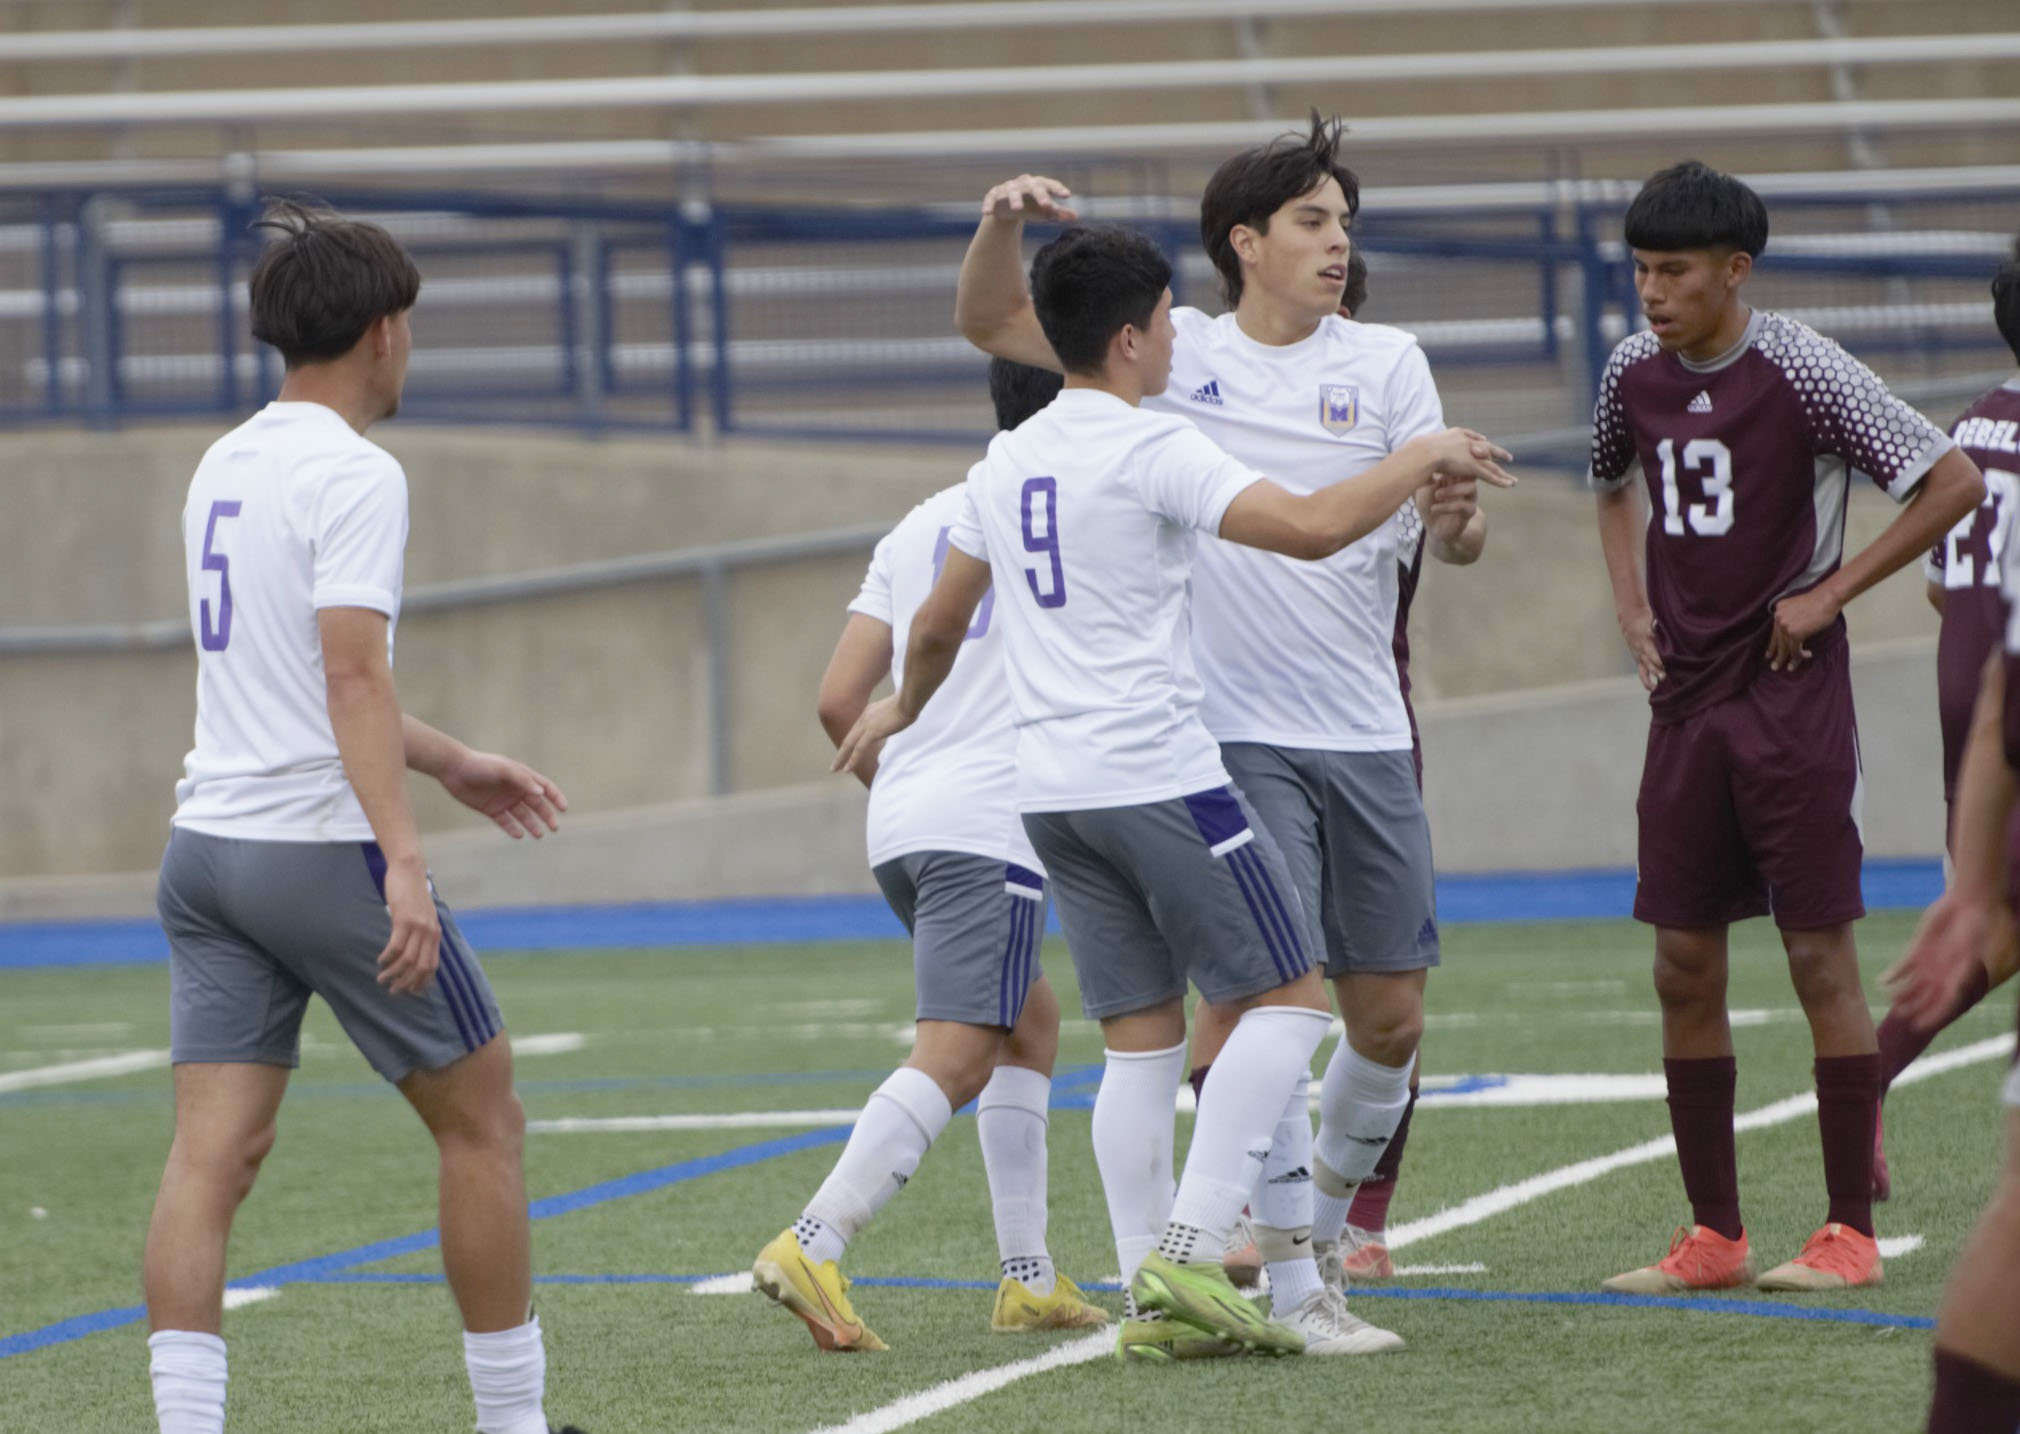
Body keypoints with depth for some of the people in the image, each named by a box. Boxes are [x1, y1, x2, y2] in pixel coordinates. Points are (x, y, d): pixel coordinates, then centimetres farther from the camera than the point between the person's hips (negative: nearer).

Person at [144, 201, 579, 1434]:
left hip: (207, 845, 8)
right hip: (324, 850, -7)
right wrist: (405, 861, -28)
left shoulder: (227, 466, 15)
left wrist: (451, 763, 35)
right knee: (483, 1119, 7)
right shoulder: (355, 476, -11)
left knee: (214, 1153, -1)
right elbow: (352, 676, -22)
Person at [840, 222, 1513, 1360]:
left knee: (1142, 1037, 9)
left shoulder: (1009, 460, 13)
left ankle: (1157, 1301, 5)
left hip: (1053, 786, 8)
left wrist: (903, 710, 45)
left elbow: (940, 621, 25)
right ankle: (1190, 1253, -12)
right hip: (1160, 774, -8)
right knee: (1288, 998, -2)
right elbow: (1312, 528, -21)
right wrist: (1424, 458, -6)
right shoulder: (1149, 447, -12)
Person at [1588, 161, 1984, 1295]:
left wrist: (1832, 593, -11)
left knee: (1821, 954, -4)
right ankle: (1715, 1235, 11)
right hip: (1686, 694, 6)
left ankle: (1852, 1232, 1)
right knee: (1684, 966, 4)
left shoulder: (1801, 370, -12)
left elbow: (1955, 481, -11)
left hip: (1791, 691, -6)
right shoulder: (1634, 374, 7)